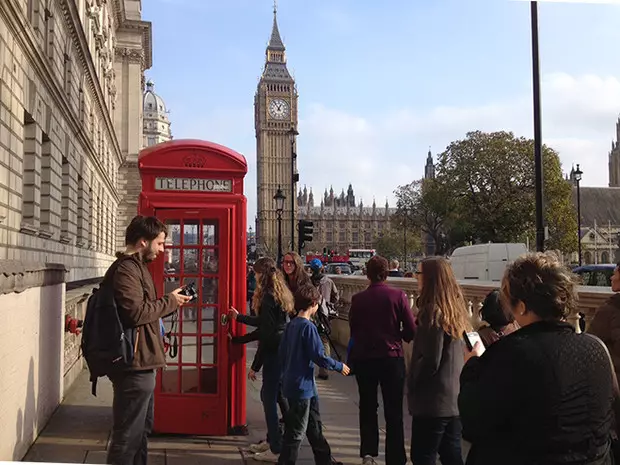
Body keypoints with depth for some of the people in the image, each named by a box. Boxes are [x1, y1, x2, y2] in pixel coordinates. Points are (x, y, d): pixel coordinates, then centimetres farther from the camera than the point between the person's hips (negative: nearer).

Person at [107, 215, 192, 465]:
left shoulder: (136, 266, 17)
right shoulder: (125, 269, -16)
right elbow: (136, 313, -26)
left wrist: (171, 303, 8)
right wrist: (169, 301, -13)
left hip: (140, 363, 11)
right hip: (134, 365, -11)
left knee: (142, 429, 22)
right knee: (127, 435, -3)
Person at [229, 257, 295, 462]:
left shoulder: (268, 297, -16)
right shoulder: (282, 294, 12)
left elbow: (266, 335, -19)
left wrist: (255, 366, -14)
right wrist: (239, 317, 36)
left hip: (273, 354, -9)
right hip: (283, 352, 9)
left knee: (270, 399, 0)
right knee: (270, 396, 19)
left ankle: (276, 450, 9)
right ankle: (273, 439, 29)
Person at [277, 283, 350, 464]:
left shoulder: (291, 325, 6)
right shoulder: (308, 327, -19)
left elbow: (282, 353, 13)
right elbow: (319, 356, -20)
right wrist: (340, 366, -5)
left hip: (292, 382, 9)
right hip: (302, 386, -9)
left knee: (315, 427, 20)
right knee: (296, 432, 2)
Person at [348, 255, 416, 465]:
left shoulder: (358, 299, -6)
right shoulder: (398, 296, -10)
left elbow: (353, 330, 1)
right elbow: (411, 330, -8)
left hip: (363, 359, 1)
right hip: (392, 358, -1)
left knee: (367, 407, 19)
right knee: (393, 412, 10)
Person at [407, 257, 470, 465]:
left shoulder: (433, 312, -19)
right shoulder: (455, 308, 6)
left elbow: (430, 361, -21)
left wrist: (411, 382, -4)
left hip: (433, 400, -8)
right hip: (454, 397, 8)